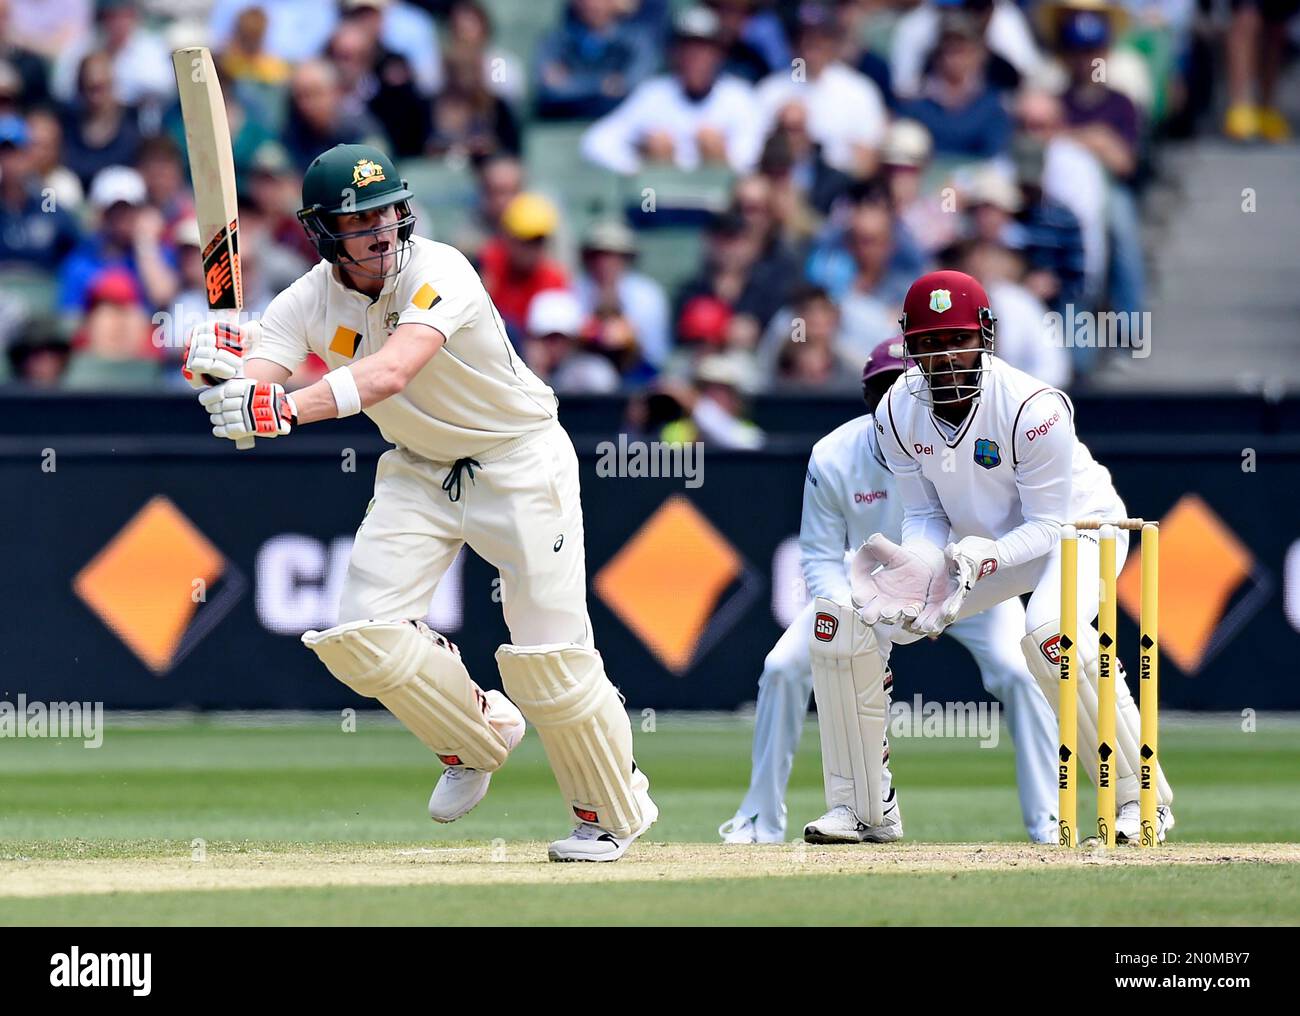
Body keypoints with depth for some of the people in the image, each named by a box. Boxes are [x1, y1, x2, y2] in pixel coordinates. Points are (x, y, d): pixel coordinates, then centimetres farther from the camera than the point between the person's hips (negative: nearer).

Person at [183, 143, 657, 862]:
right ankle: (479, 734, 17)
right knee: (360, 634, -10)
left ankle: (614, 811, 15)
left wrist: (285, 410, -59)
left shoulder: (438, 272, -28)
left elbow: (391, 372, -45)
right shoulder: (308, 302, -12)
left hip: (519, 459, -5)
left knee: (549, 657, -9)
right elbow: (253, 391, -26)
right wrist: (219, 366, -50)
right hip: (419, 470, 5)